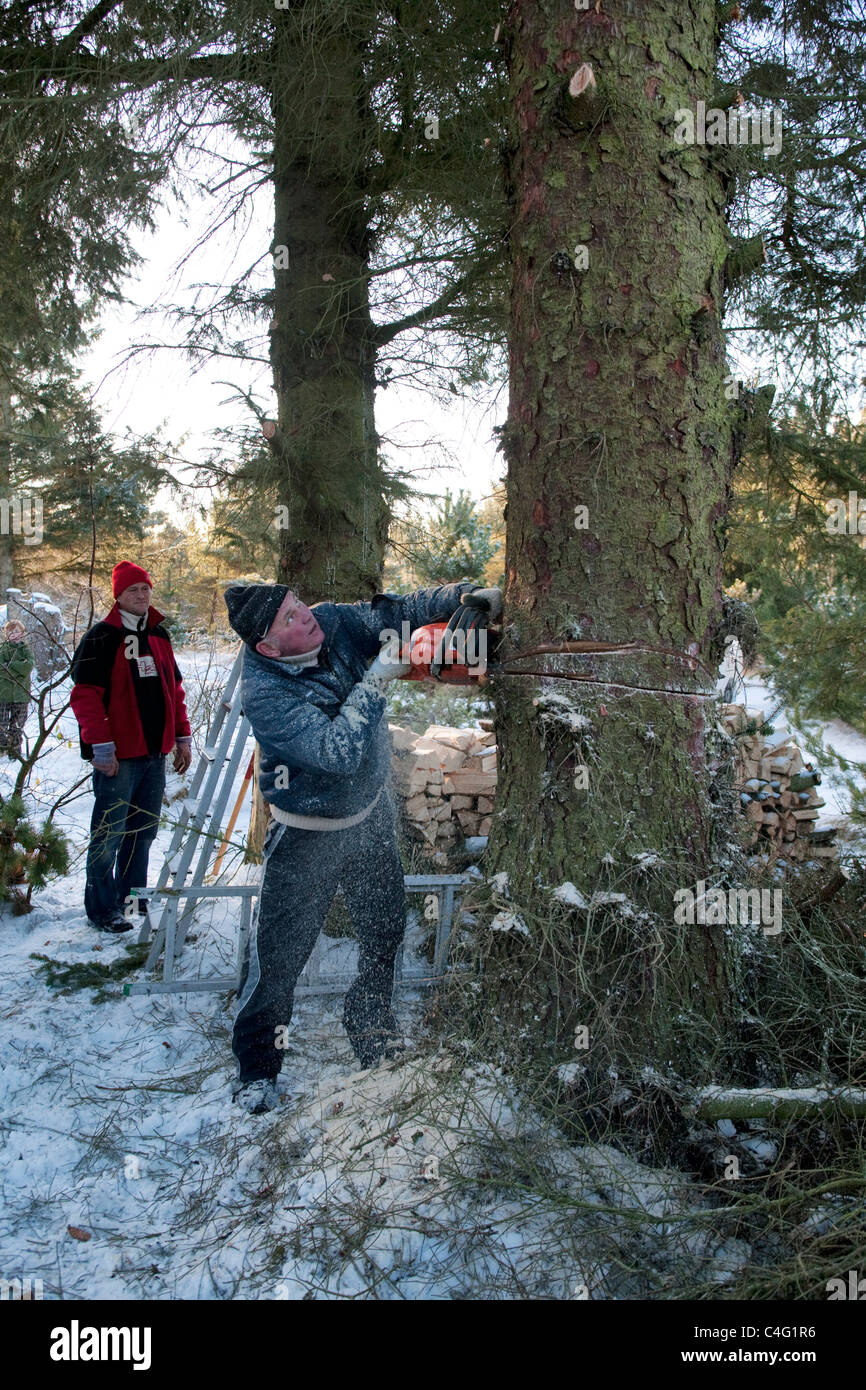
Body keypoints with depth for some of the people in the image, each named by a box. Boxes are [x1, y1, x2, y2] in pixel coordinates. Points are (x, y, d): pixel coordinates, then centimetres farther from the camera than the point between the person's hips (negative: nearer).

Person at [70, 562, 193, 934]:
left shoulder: (159, 636, 14)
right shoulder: (102, 638, -8)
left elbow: (174, 689, 20)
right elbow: (85, 695, -13)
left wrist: (182, 737, 15)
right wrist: (101, 746, -18)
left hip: (155, 752, 7)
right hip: (118, 756, -7)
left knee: (144, 829, 15)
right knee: (109, 833, -2)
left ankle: (133, 895, 29)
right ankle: (102, 909, 7)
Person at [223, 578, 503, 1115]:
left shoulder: (333, 623, -14)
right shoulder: (264, 695, -31)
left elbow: (395, 613, -3)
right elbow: (337, 752, -38)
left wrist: (464, 595, -17)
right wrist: (376, 681, -35)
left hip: (372, 813, 7)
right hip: (309, 834, -6)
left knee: (386, 930, 19)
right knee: (280, 950, -1)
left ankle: (371, 1030, 42)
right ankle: (255, 1067, 18)